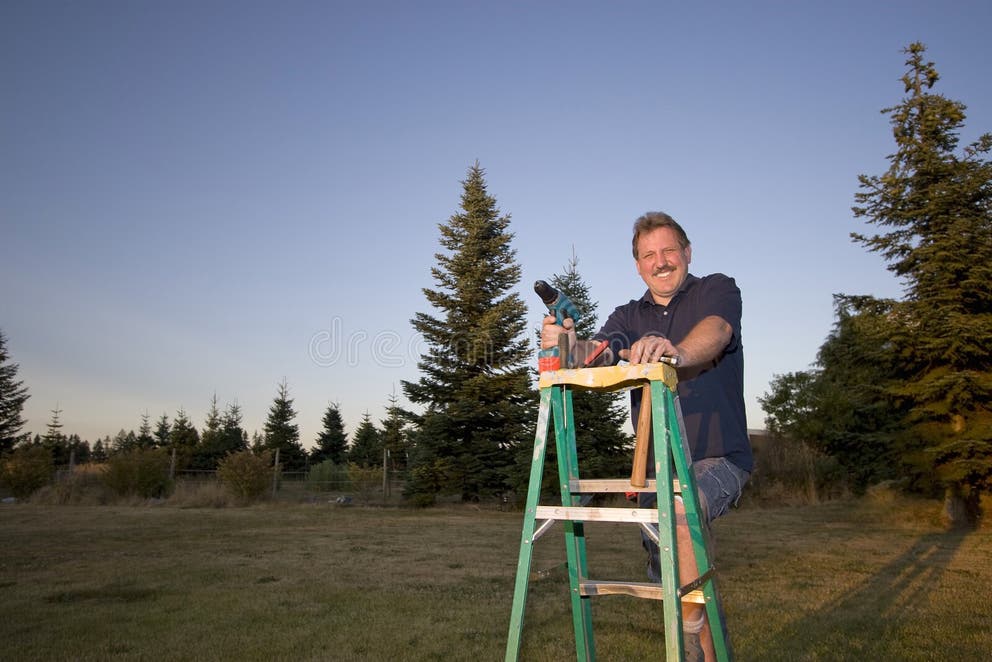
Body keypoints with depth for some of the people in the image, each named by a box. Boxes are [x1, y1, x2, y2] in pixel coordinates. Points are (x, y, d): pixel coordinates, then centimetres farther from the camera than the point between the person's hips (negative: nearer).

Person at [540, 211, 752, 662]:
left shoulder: (717, 290, 0)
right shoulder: (629, 317, 13)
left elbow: (715, 331, -23)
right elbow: (598, 352, -8)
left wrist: (676, 352, -47)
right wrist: (571, 346, -33)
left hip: (718, 457, -5)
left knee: (682, 510, -35)